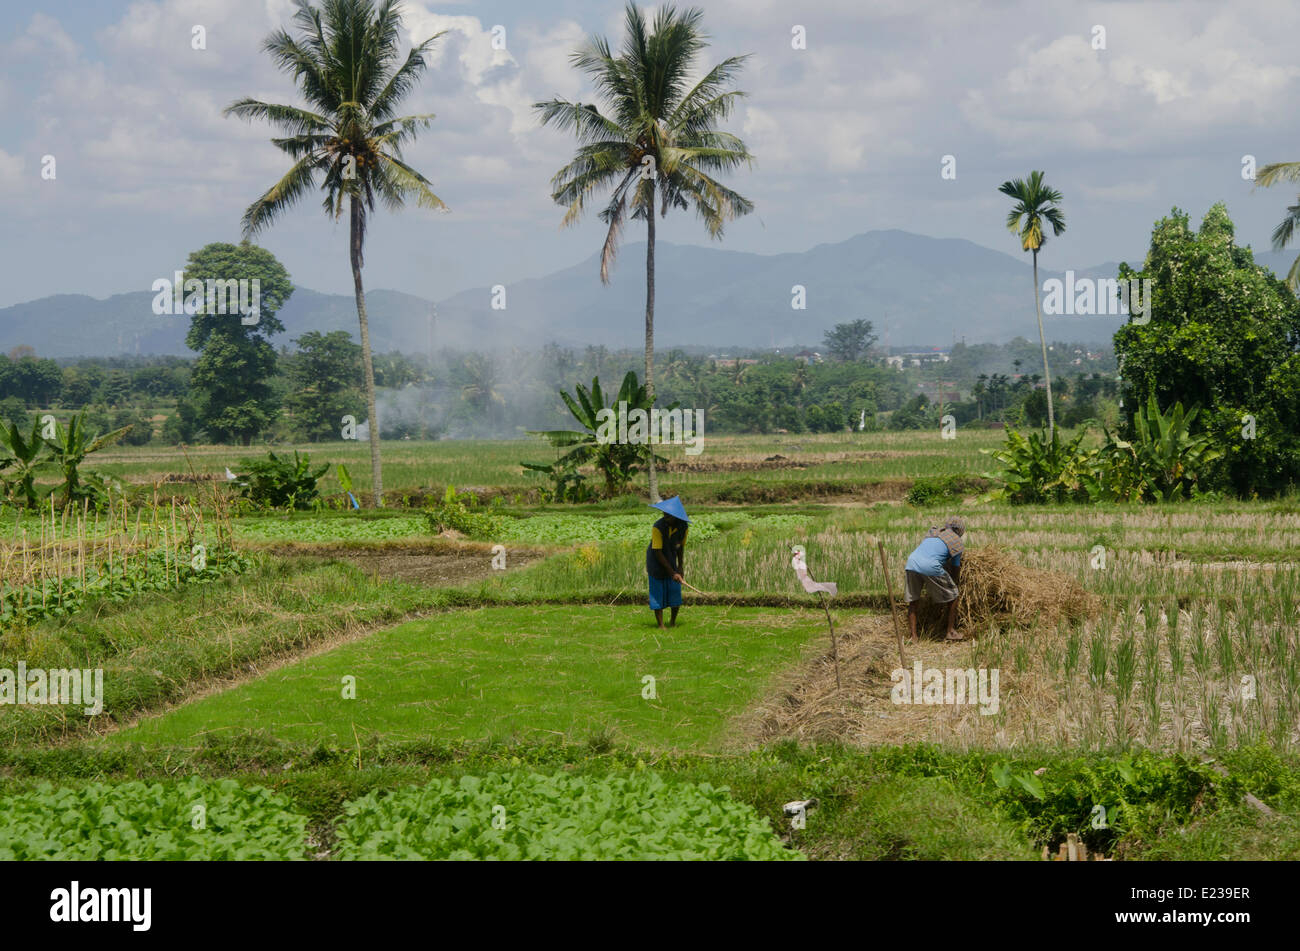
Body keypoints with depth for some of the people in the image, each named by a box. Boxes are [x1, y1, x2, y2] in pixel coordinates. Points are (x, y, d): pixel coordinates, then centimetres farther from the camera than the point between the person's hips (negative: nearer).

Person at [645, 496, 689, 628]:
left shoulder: (683, 527, -10)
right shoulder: (658, 527, -25)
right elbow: (658, 552, -22)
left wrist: (680, 567, 8)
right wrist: (672, 572, -22)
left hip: (671, 561, 4)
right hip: (657, 563, -4)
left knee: (675, 593, 0)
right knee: (658, 593, -4)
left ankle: (673, 621, 20)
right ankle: (660, 624, 4)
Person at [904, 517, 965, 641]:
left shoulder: (932, 532, 29)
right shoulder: (957, 542, 16)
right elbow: (955, 568, 19)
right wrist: (955, 583, 35)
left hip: (912, 562, 5)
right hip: (930, 567, -5)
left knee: (912, 601, 16)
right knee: (952, 596, 15)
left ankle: (913, 636, 13)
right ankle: (951, 632, 19)